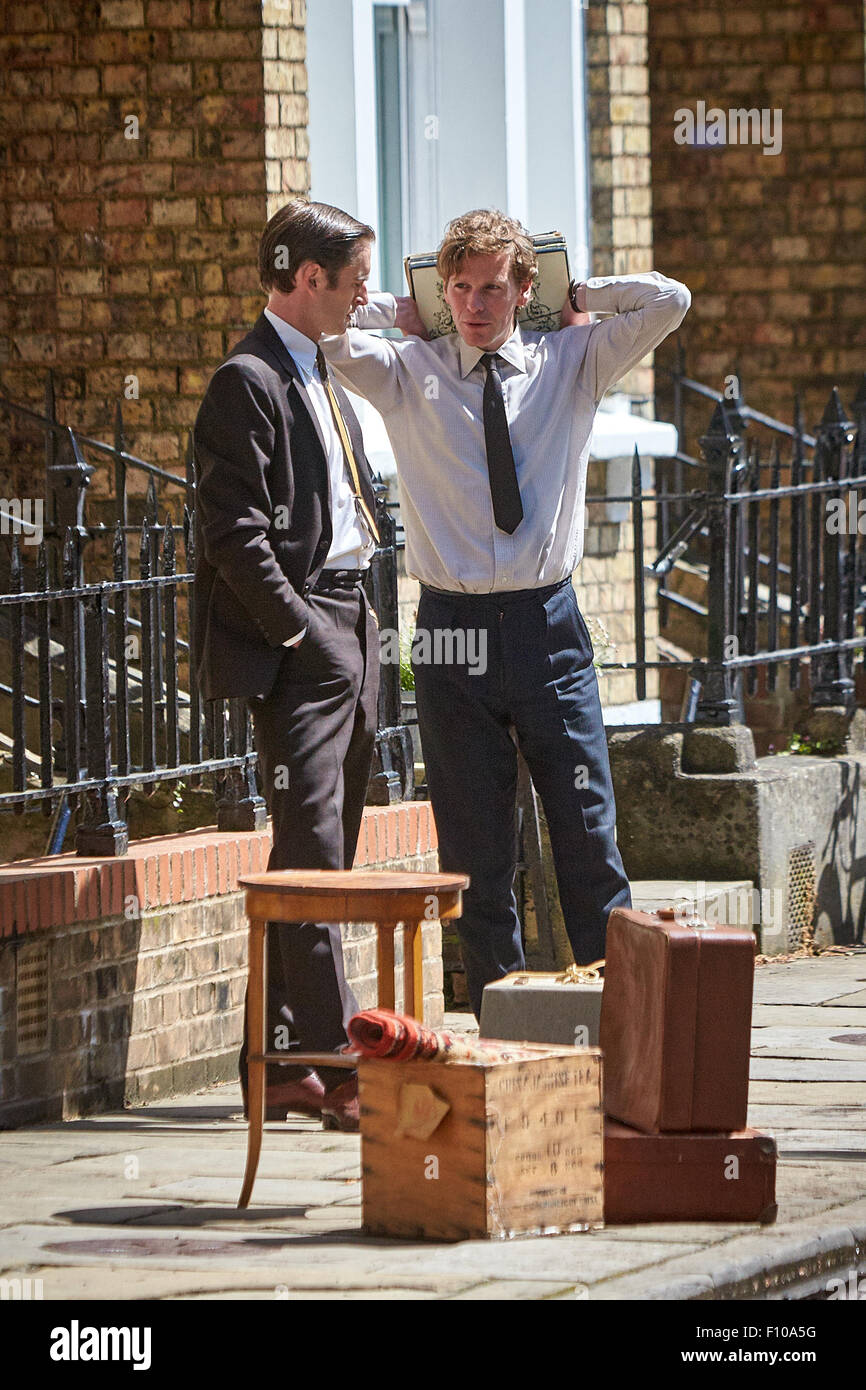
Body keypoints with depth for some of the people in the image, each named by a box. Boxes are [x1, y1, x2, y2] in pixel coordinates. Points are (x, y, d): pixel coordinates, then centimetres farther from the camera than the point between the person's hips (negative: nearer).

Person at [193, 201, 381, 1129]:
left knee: (316, 855, 10)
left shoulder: (321, 379, 19)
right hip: (297, 644, -10)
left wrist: (356, 623, 16)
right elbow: (233, 534, -17)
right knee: (314, 853, -11)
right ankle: (339, 1068, -14)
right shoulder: (248, 382, -11)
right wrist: (302, 630, -17)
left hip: (347, 634, 10)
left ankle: (279, 1062, 14)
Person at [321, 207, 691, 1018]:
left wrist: (577, 298, 8)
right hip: (453, 630, 0)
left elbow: (668, 302, -1)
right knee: (474, 846, 4)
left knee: (588, 831, -2)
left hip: (548, 624, 0)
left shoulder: (570, 365, 7)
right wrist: (398, 313, 4)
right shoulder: (407, 373, 5)